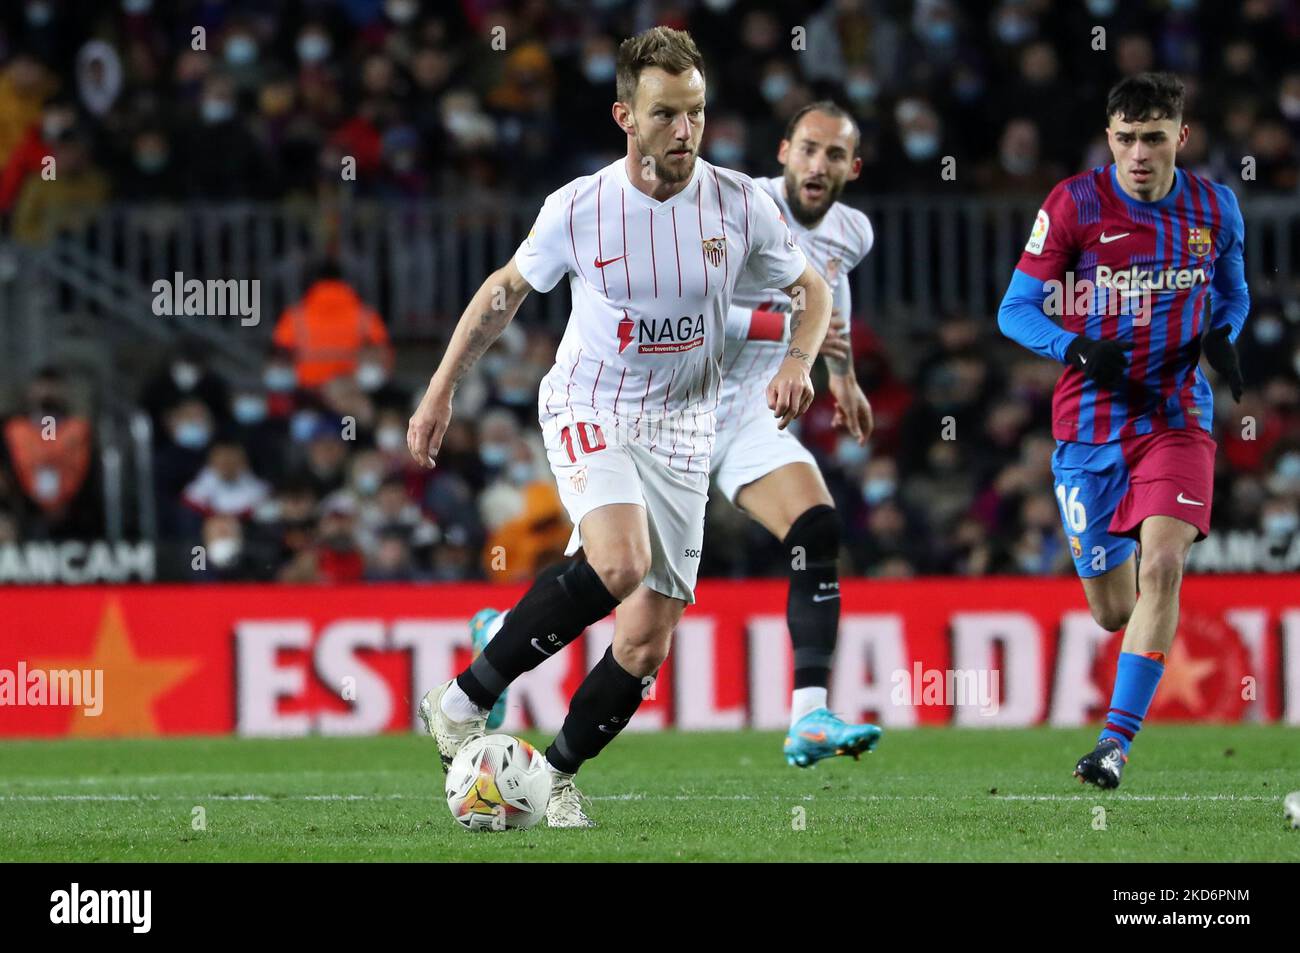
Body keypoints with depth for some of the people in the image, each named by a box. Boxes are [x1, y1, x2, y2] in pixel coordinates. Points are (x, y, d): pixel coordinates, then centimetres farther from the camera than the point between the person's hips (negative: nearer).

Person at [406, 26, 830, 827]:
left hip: (680, 431, 3)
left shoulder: (740, 205, -8)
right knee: (619, 563, -32)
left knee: (646, 647, -1)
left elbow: (812, 289, 7)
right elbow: (503, 294, 6)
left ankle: (559, 775, 21)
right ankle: (463, 702, -22)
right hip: (589, 409, -3)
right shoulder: (578, 208, -11)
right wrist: (441, 392, 6)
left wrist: (799, 361, -13)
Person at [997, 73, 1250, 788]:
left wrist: (1221, 338, -4)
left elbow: (1233, 294, 20)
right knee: (1112, 609, 5)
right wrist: (1079, 349, -23)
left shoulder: (1214, 208, 2)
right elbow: (1015, 310, -4)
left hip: (1176, 416, 0)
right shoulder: (1074, 204, -7)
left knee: (1162, 566, -23)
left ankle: (1115, 743, -19)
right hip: (1088, 425, 0)